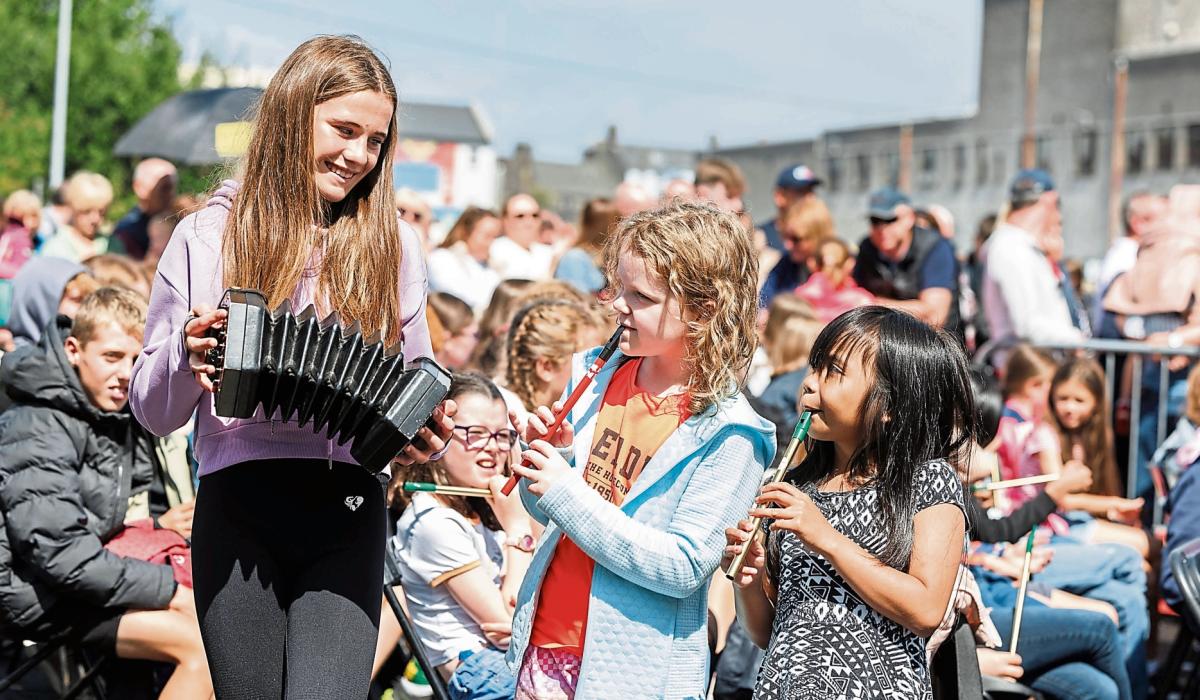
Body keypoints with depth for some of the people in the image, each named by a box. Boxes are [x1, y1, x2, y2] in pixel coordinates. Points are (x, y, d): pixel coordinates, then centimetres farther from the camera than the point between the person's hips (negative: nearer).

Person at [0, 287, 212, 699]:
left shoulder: (116, 420, 9)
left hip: (92, 578, 9)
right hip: (44, 597, -9)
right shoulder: (41, 430, -18)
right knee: (201, 642, -23)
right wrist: (168, 589, -21)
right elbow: (61, 557, -24)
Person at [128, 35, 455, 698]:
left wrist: (427, 436, -5)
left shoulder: (393, 244, 10)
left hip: (348, 508, 0)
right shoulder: (207, 235, 5)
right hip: (237, 507, 0)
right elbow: (153, 413, 7)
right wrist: (187, 353, -14)